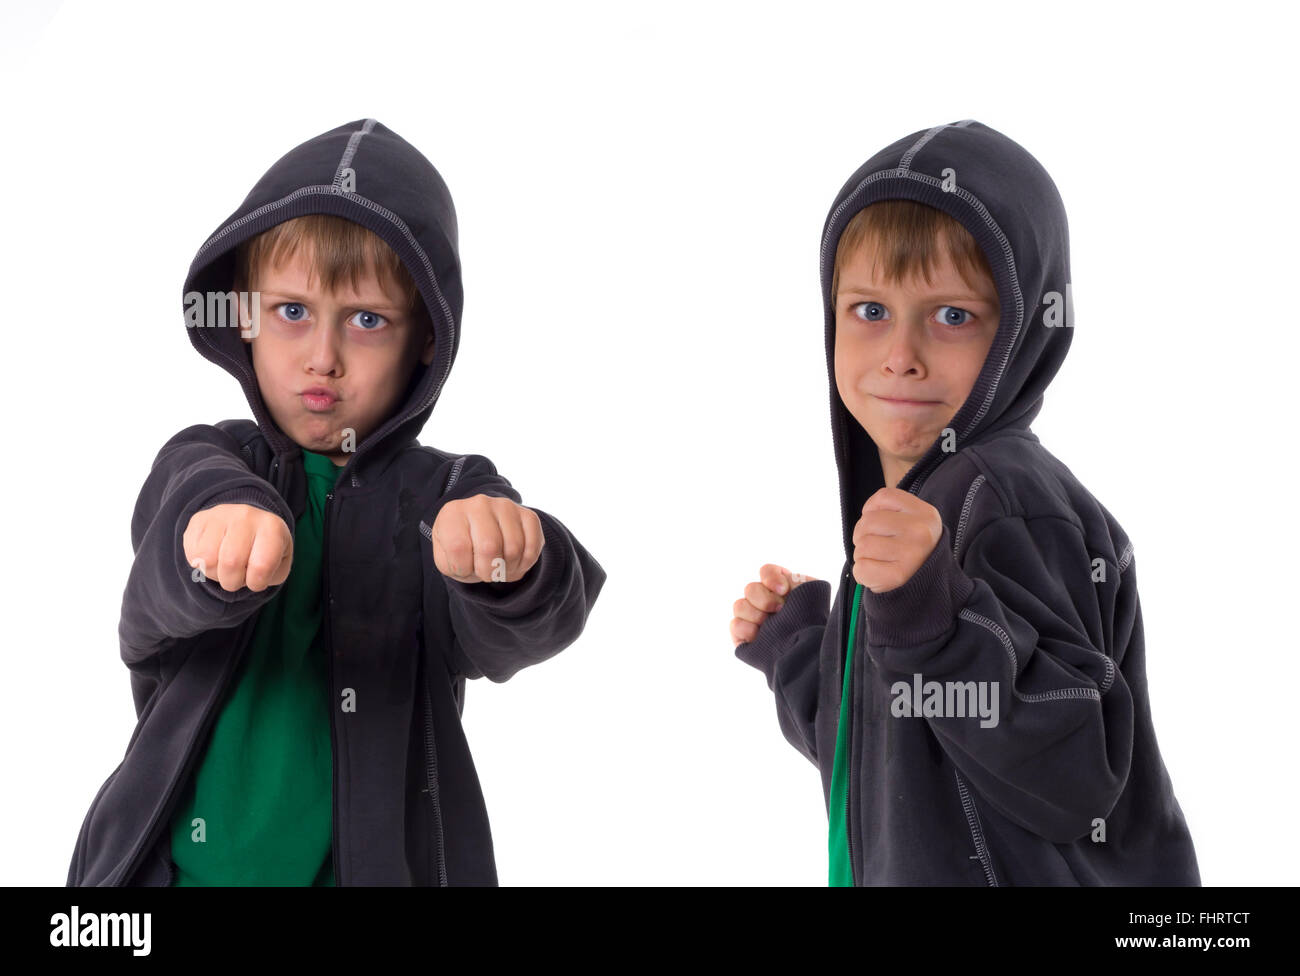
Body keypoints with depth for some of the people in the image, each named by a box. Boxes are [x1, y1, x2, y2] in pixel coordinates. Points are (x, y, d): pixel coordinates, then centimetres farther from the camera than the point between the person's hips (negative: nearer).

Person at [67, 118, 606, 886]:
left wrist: (512, 567, -44)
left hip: (380, 861, 0)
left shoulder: (446, 498, -4)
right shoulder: (206, 463, -1)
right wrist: (222, 520, -46)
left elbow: (506, 635, -21)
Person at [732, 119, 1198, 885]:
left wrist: (934, 616, -33)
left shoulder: (1013, 504, -20)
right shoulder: (905, 503, 4)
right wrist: (796, 648, 5)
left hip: (1031, 872, -8)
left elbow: (1073, 780, -26)